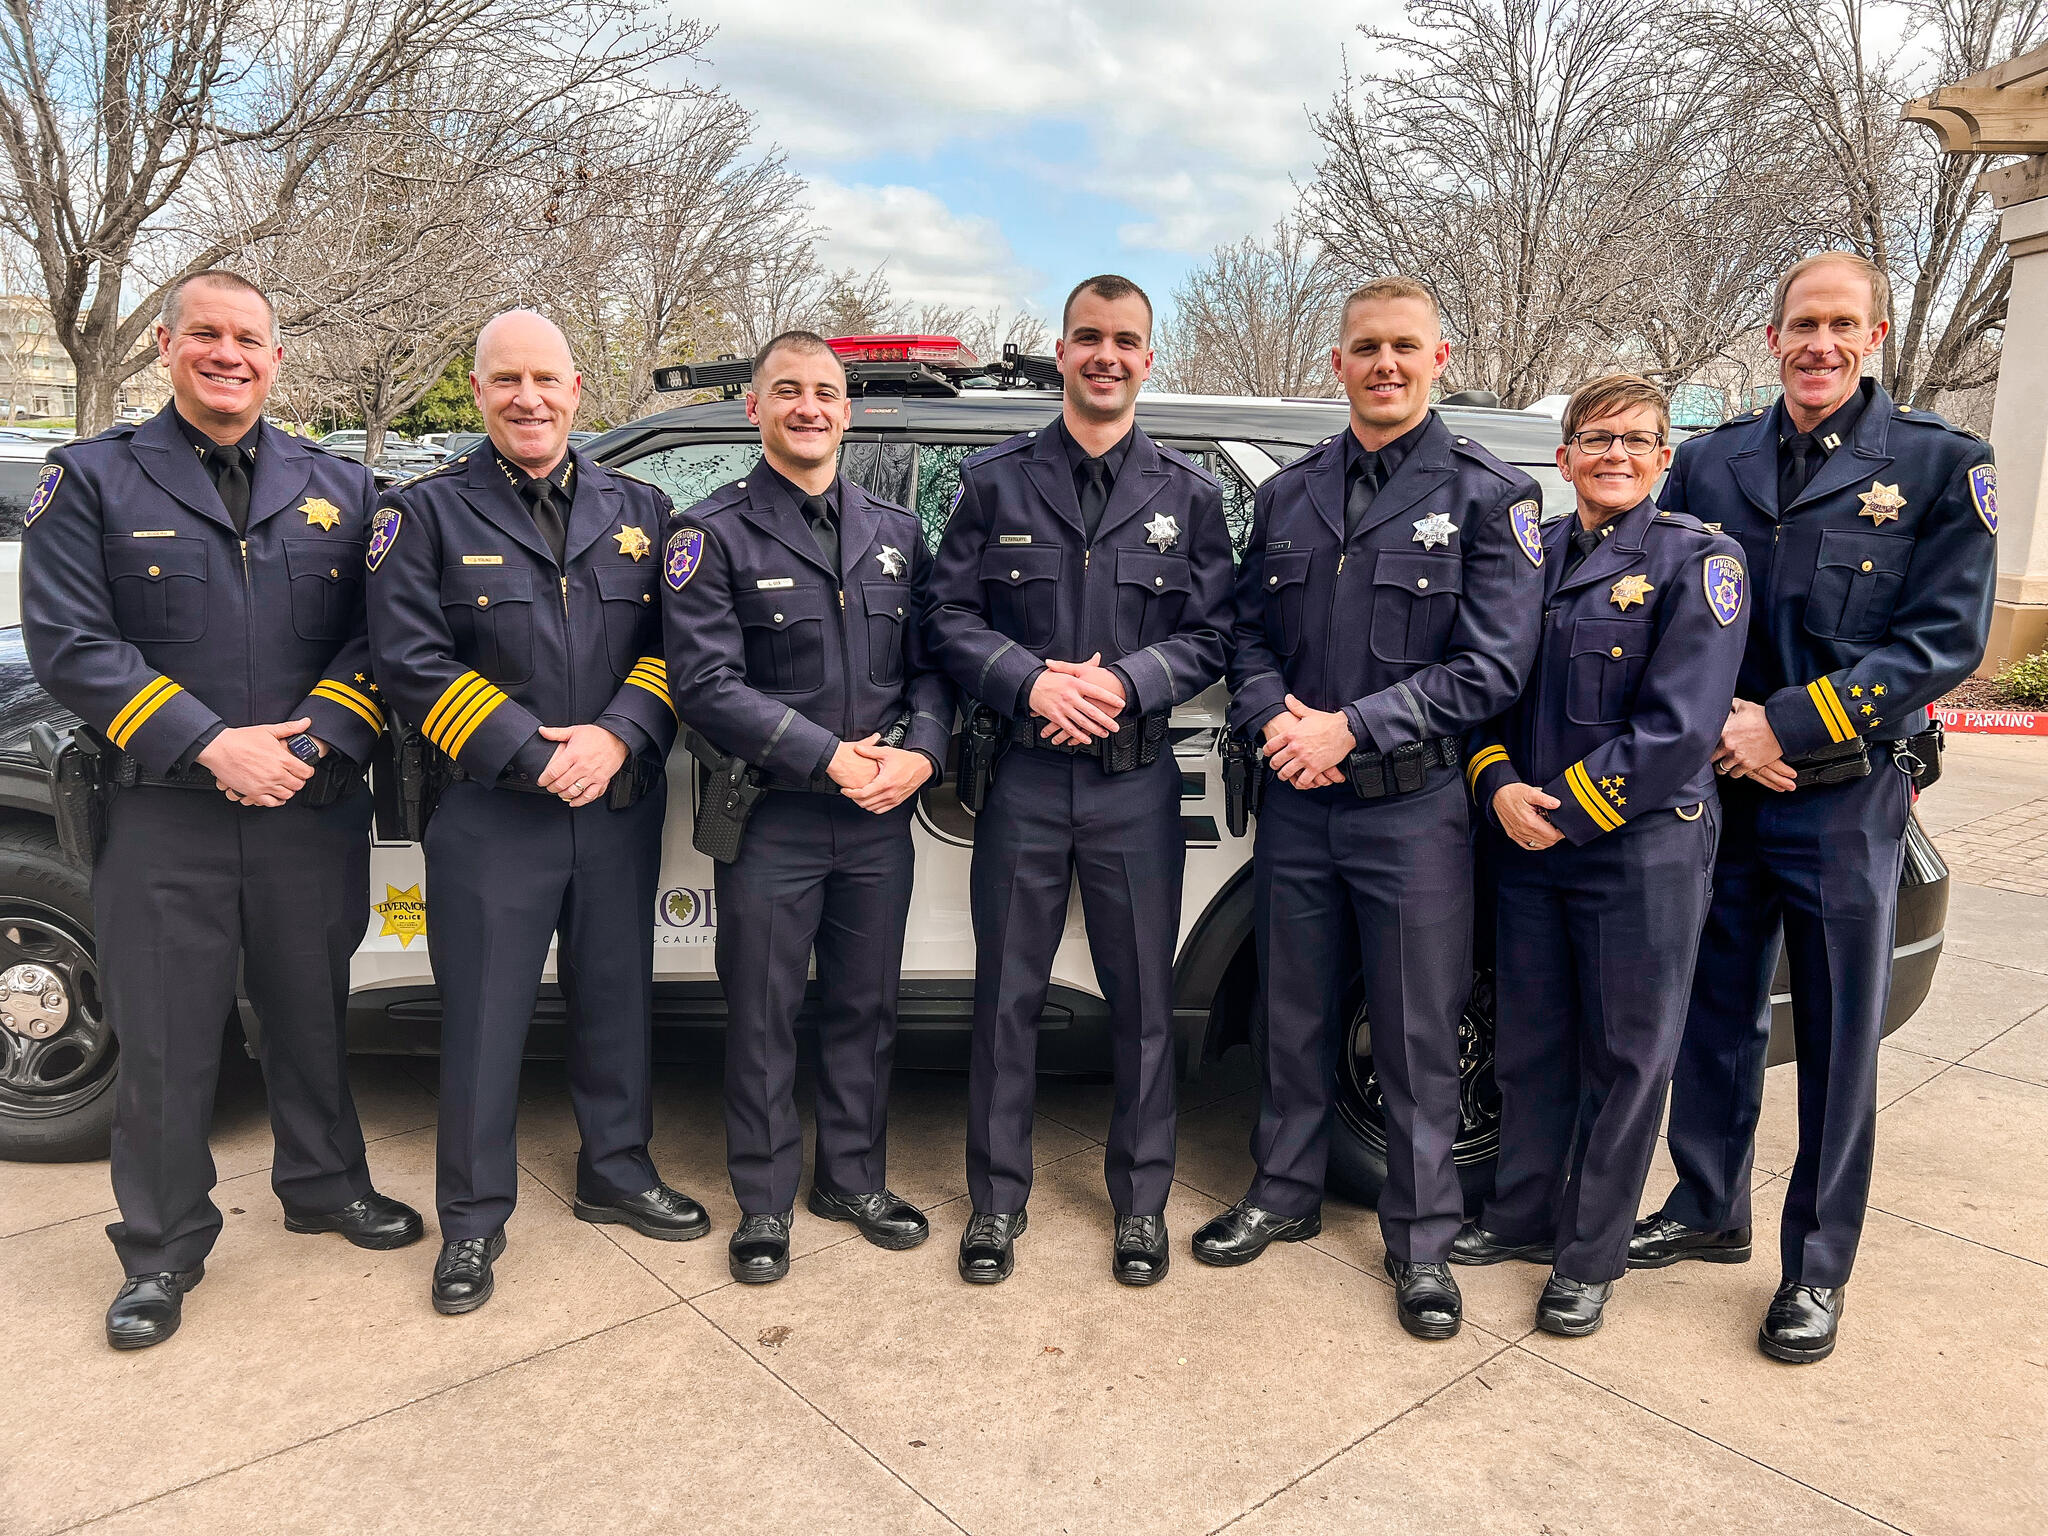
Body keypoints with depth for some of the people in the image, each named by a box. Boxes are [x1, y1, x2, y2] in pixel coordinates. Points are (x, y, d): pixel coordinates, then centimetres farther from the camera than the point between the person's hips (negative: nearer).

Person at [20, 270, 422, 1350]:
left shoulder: (338, 488, 8)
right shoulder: (91, 480, 2)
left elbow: (373, 639, 2)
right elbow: (67, 642, -7)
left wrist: (311, 741, -13)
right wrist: (210, 746, -16)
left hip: (312, 812, 2)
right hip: (164, 817, -2)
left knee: (313, 1015, 16)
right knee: (163, 1042, 7)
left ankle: (324, 1183, 36)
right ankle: (162, 1248, 25)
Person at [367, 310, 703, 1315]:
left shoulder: (638, 508, 9)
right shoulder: (425, 513, -1)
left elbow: (672, 646, 4)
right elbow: (410, 662, -8)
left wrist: (618, 738, -13)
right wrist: (535, 758, -15)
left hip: (621, 810, 3)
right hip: (489, 816, -3)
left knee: (617, 998, 14)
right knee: (483, 1018, 5)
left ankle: (615, 1170, 34)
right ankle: (473, 1218, 23)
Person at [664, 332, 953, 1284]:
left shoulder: (895, 534, 11)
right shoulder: (713, 533, -4)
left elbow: (930, 663, 9)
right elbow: (705, 682, -13)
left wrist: (918, 754, -10)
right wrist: (829, 758, -17)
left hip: (881, 816, 4)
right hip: (771, 820, -4)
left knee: (865, 1008, 15)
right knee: (763, 1018, 8)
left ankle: (853, 1180, 33)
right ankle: (764, 1205, 25)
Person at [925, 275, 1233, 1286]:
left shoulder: (1187, 495, 8)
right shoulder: (996, 481, 6)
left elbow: (1210, 636, 3)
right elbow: (950, 618, 2)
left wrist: (1124, 682, -14)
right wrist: (1033, 683, -14)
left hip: (1137, 784, 1)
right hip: (1024, 778, 0)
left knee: (1143, 998, 9)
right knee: (1007, 994, 8)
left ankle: (1141, 1200, 27)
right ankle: (998, 1199, 25)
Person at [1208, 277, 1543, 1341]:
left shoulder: (1487, 496, -2)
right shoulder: (1287, 496, 11)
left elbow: (1493, 665, -10)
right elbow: (1248, 635, 11)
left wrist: (1350, 727, -16)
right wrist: (1273, 717, -11)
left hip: (1414, 809, -3)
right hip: (1296, 803, 4)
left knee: (1419, 1037, 7)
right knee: (1294, 1015, 15)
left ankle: (1421, 1239, 24)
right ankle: (1285, 1194, 34)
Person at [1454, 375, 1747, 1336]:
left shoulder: (1698, 562, -6)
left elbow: (1678, 728, -14)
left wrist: (1567, 812, -15)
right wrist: (1499, 788, -10)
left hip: (1642, 853, -4)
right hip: (1526, 850, 4)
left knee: (1625, 1060, 7)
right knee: (1527, 1047, 15)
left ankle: (1590, 1257, 24)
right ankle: (1523, 1215, 34)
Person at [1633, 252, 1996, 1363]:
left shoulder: (1939, 466, -2)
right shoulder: (1708, 463, 7)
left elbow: (1945, 640, -8)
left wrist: (1786, 725, -15)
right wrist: (1715, 724, -10)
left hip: (1848, 801, -3)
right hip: (1717, 791, 3)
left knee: (1838, 1038, 6)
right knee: (1715, 1016, 13)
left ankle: (1818, 1269, 22)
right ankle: (1708, 1212, 32)